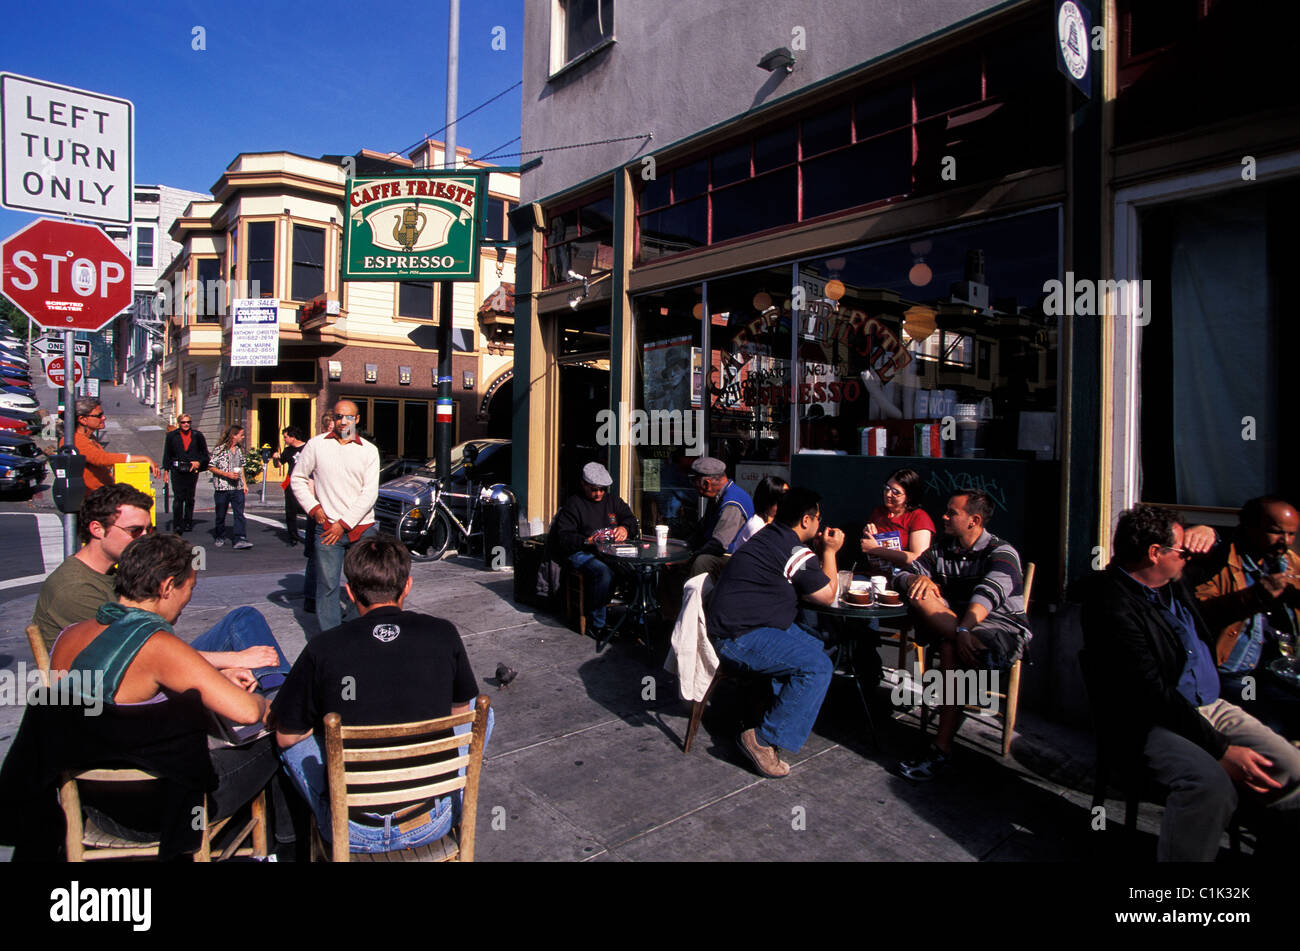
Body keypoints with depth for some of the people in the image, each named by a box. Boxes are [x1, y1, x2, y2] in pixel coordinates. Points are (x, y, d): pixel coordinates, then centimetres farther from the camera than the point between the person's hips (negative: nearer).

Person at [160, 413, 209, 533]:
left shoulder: (197, 435, 7)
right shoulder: (172, 436, 5)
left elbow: (204, 453, 15)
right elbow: (167, 454, 7)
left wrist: (199, 462, -2)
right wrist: (166, 470, 3)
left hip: (192, 470, 1)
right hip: (177, 470, -1)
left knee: (190, 498, 7)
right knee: (178, 498, -8)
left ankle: (188, 523, 17)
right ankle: (177, 525, -6)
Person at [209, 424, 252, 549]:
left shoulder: (239, 450, 11)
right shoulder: (220, 449, -7)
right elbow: (211, 467, -7)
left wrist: (244, 483, 14)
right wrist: (227, 474, -16)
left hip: (237, 488, 4)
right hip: (222, 487, -4)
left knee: (239, 514, -8)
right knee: (221, 515, 9)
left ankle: (239, 539, -13)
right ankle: (220, 537, 26)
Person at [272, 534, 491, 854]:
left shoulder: (323, 650, -13)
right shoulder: (443, 635, -11)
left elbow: (286, 737, 1)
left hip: (352, 834, 0)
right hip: (430, 826, 1)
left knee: (287, 728, 22)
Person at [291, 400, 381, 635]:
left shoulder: (369, 450, 5)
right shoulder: (316, 445, 7)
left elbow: (370, 492, -1)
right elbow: (297, 479, 13)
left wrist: (344, 524, -8)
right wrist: (314, 508, 0)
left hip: (362, 528, 1)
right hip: (326, 528, 0)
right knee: (327, 584, -2)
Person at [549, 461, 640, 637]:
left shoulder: (613, 501, 21)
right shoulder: (574, 504, 6)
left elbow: (633, 522, 21)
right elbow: (563, 538, -2)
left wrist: (625, 528, -4)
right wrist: (587, 541, -18)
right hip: (583, 553, -4)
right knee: (605, 572, -36)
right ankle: (596, 625, -21)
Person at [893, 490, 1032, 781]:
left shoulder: (1001, 552, -5)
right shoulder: (940, 551, 13)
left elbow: (988, 594, -23)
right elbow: (898, 577, 7)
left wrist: (964, 629, -38)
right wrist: (916, 578, -17)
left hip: (1001, 624, -4)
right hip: (951, 623, 5)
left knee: (952, 648, -35)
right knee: (920, 593, -20)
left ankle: (942, 749, -31)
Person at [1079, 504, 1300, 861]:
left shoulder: (1171, 581, 9)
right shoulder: (1112, 606, -19)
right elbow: (1153, 694, -21)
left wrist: (1205, 533, 10)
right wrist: (1221, 749, -22)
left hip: (1212, 708, 9)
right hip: (1153, 724, -9)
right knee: (1212, 783, -32)